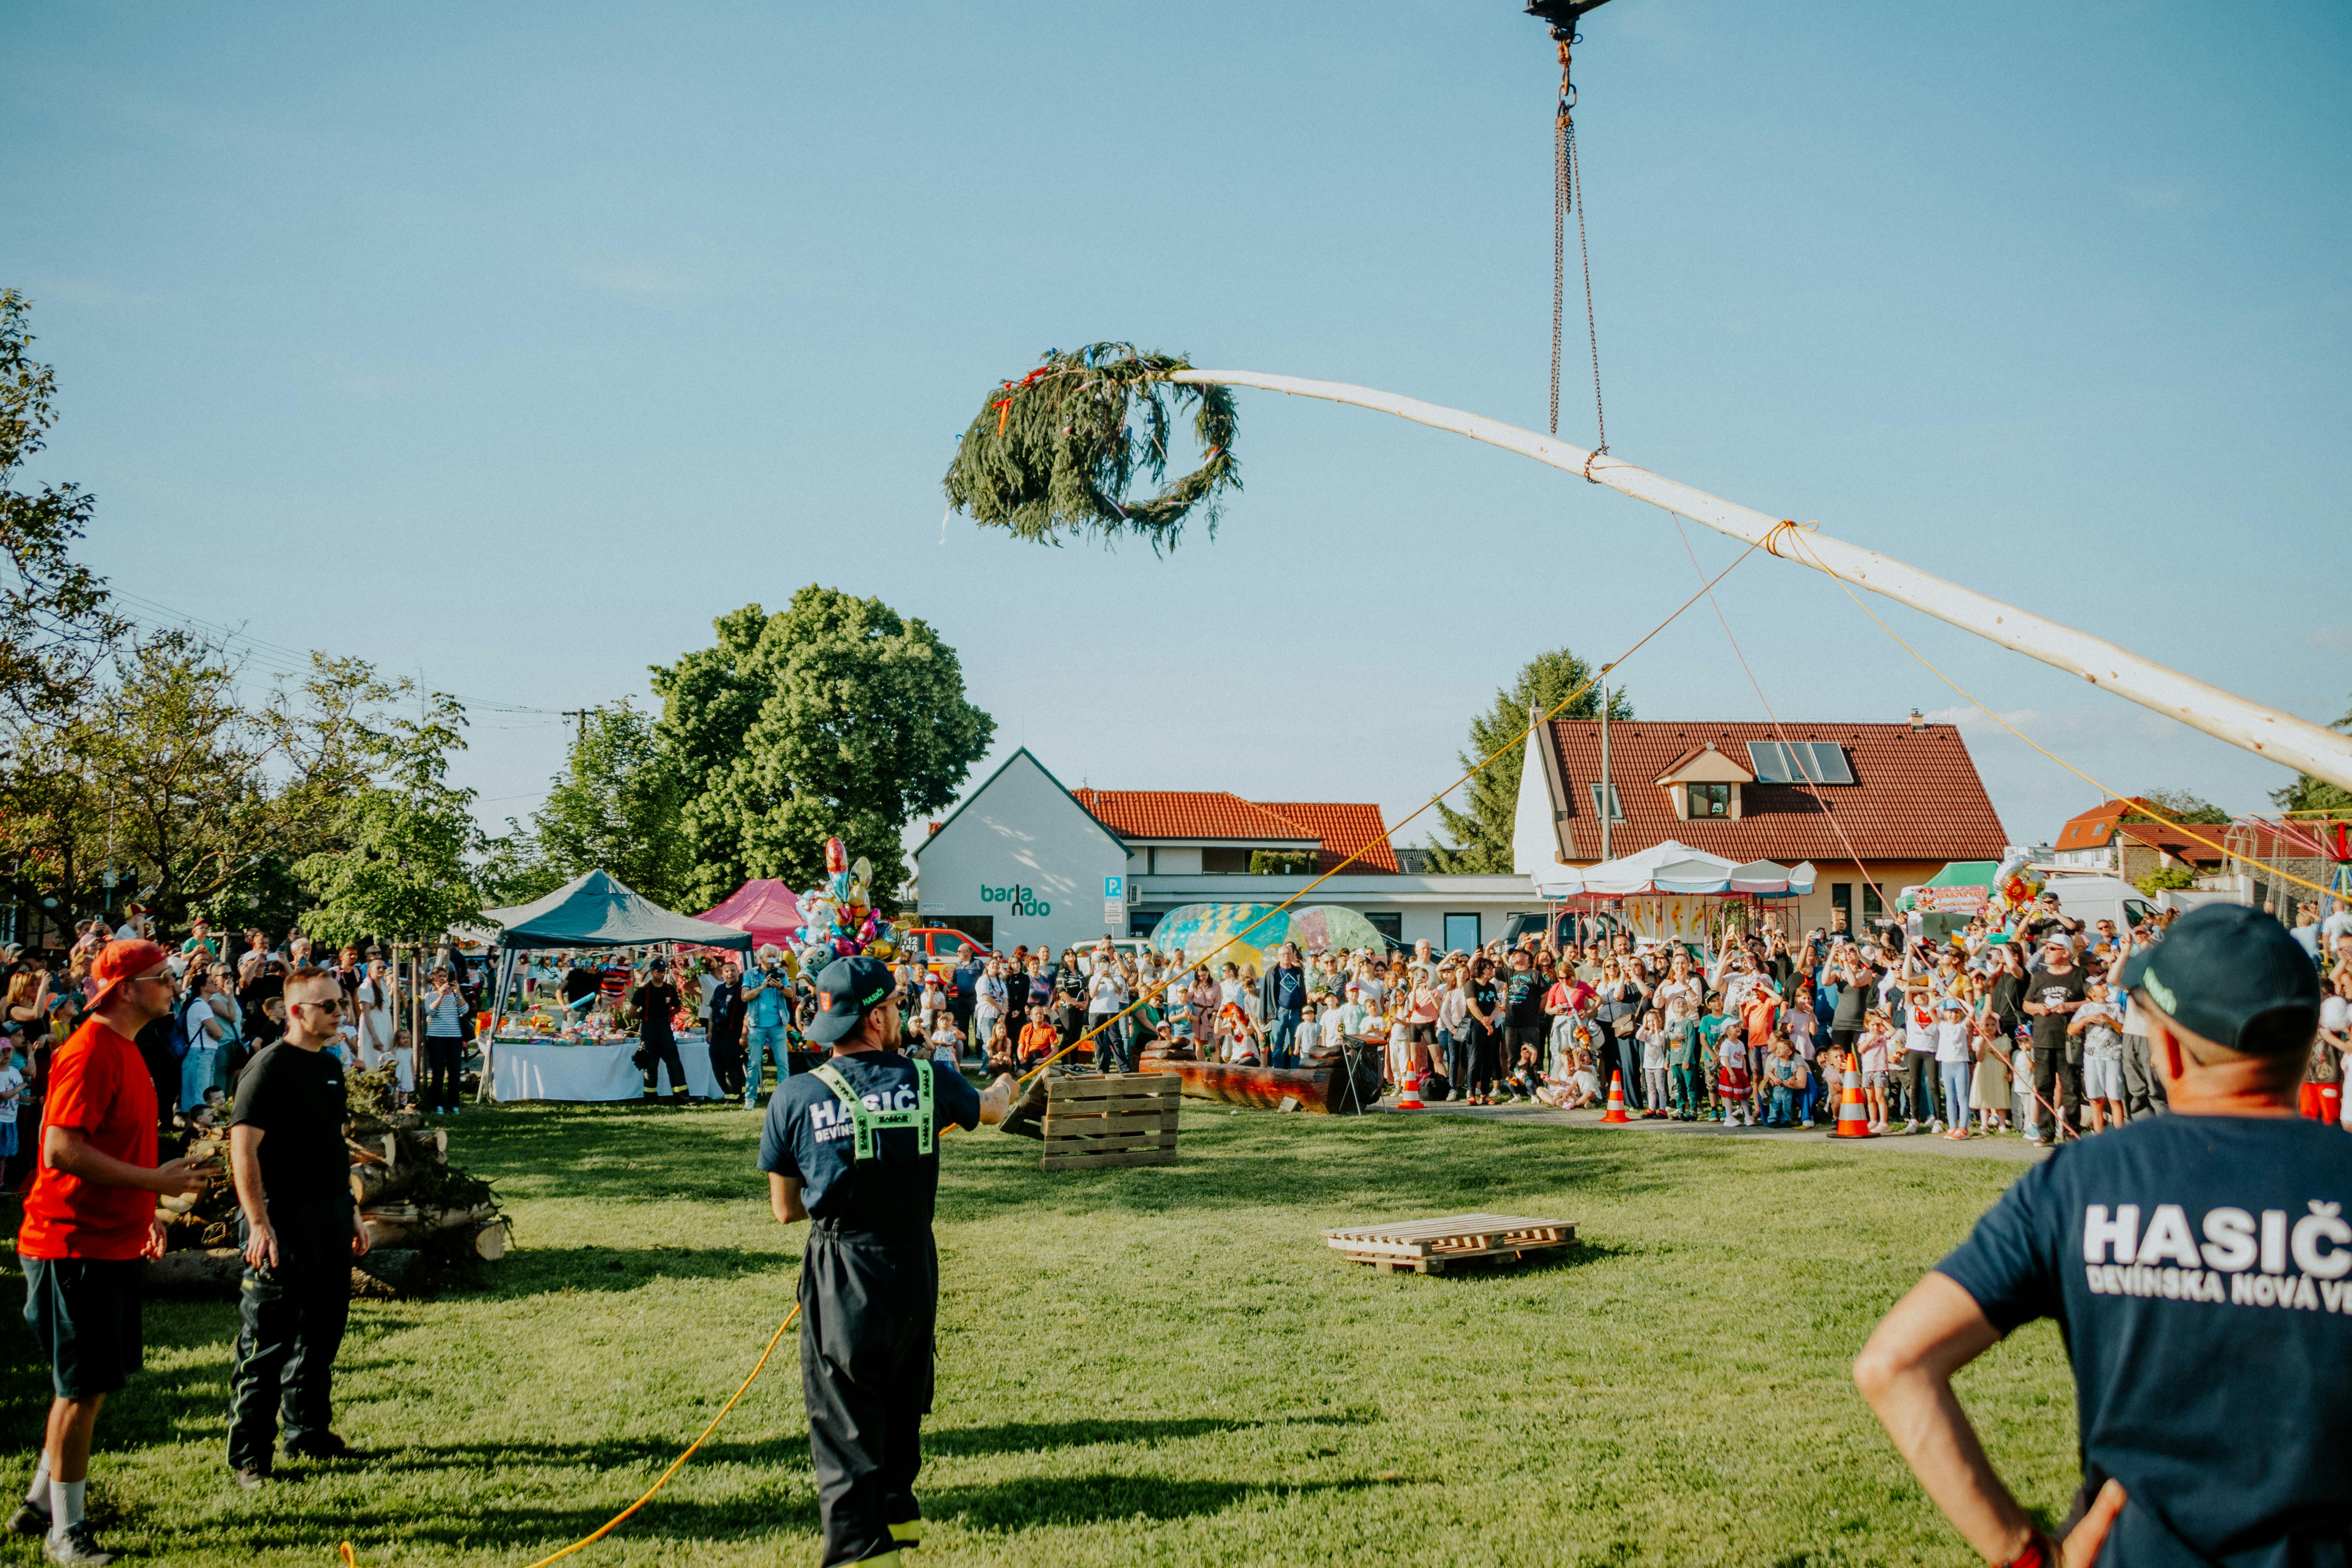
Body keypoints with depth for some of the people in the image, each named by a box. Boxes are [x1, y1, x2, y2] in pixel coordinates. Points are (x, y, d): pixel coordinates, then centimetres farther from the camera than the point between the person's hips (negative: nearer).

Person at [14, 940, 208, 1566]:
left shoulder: (124, 1049, 14)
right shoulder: (90, 1051, -18)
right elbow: (62, 1149, -25)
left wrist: (145, 1210, 18)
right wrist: (155, 1180, -21)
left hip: (111, 1241, 10)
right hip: (76, 1244, -10)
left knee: (92, 1383, 17)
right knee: (83, 1388, -2)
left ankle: (40, 1504, 31)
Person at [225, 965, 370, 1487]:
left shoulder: (330, 1065, 13)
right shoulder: (269, 1067, -13)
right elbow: (243, 1149, -18)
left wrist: (351, 1210, 21)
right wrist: (259, 1225, -23)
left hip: (330, 1216, 8)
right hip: (284, 1216, -8)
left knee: (322, 1331, 16)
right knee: (268, 1340, -3)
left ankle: (310, 1433, 29)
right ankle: (249, 1455, 5)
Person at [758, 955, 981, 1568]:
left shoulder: (795, 1100, -10)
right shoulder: (928, 1080, -6)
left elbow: (785, 1208, 0)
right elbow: (986, 1110, 18)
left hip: (840, 1276, -3)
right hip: (914, 1269, 3)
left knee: (844, 1423, 6)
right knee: (901, 1401, 24)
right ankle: (896, 1510, 44)